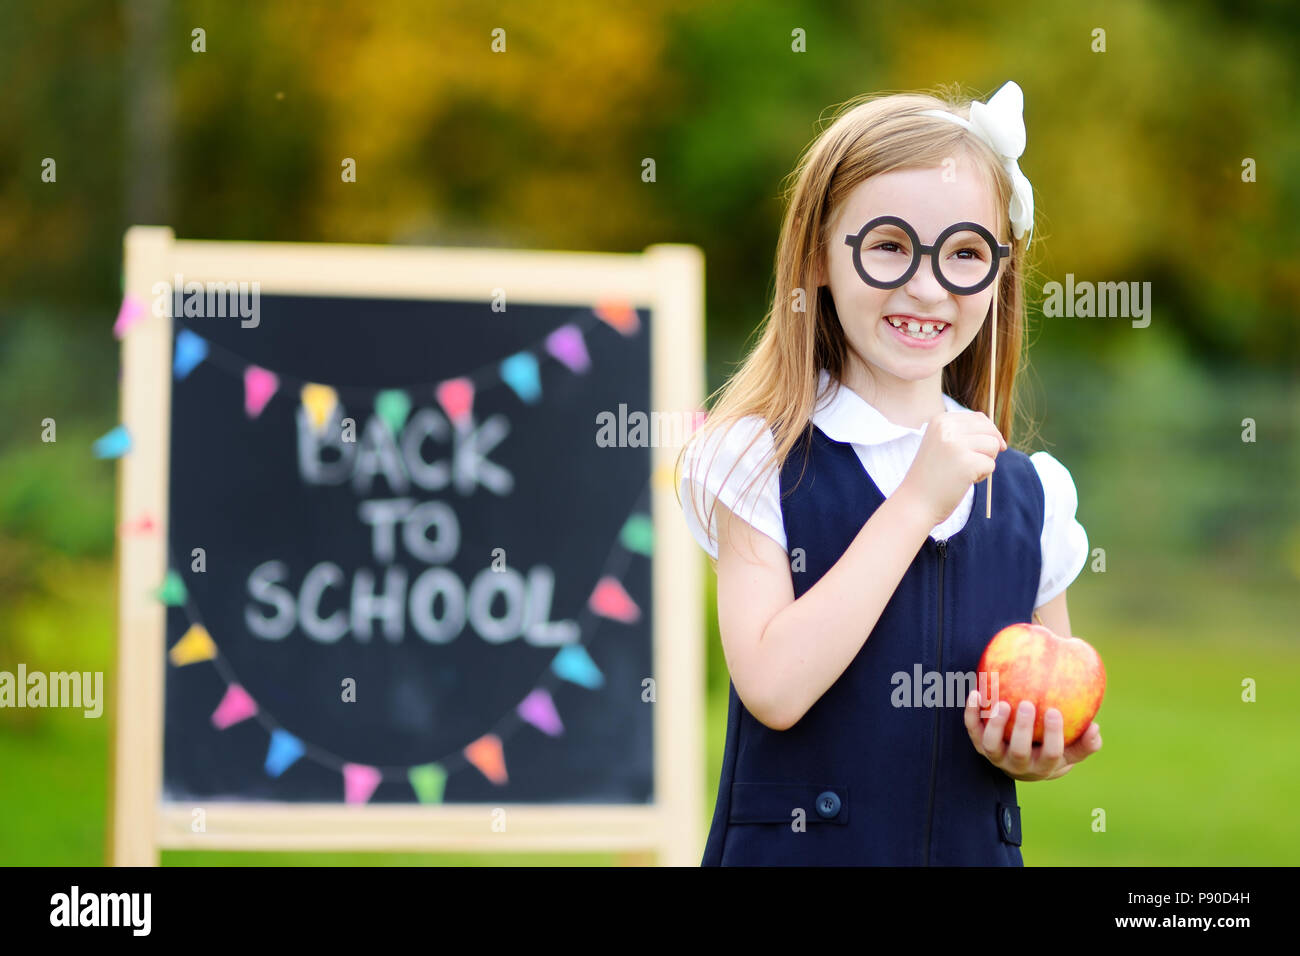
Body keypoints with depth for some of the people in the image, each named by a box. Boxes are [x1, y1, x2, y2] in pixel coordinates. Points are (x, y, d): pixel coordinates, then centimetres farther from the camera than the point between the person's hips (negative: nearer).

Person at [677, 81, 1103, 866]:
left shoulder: (1031, 495, 2)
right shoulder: (760, 465, -9)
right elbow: (775, 688, -22)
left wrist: (1036, 753, -9)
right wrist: (916, 502, -19)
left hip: (977, 846, 3)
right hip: (797, 842, -3)